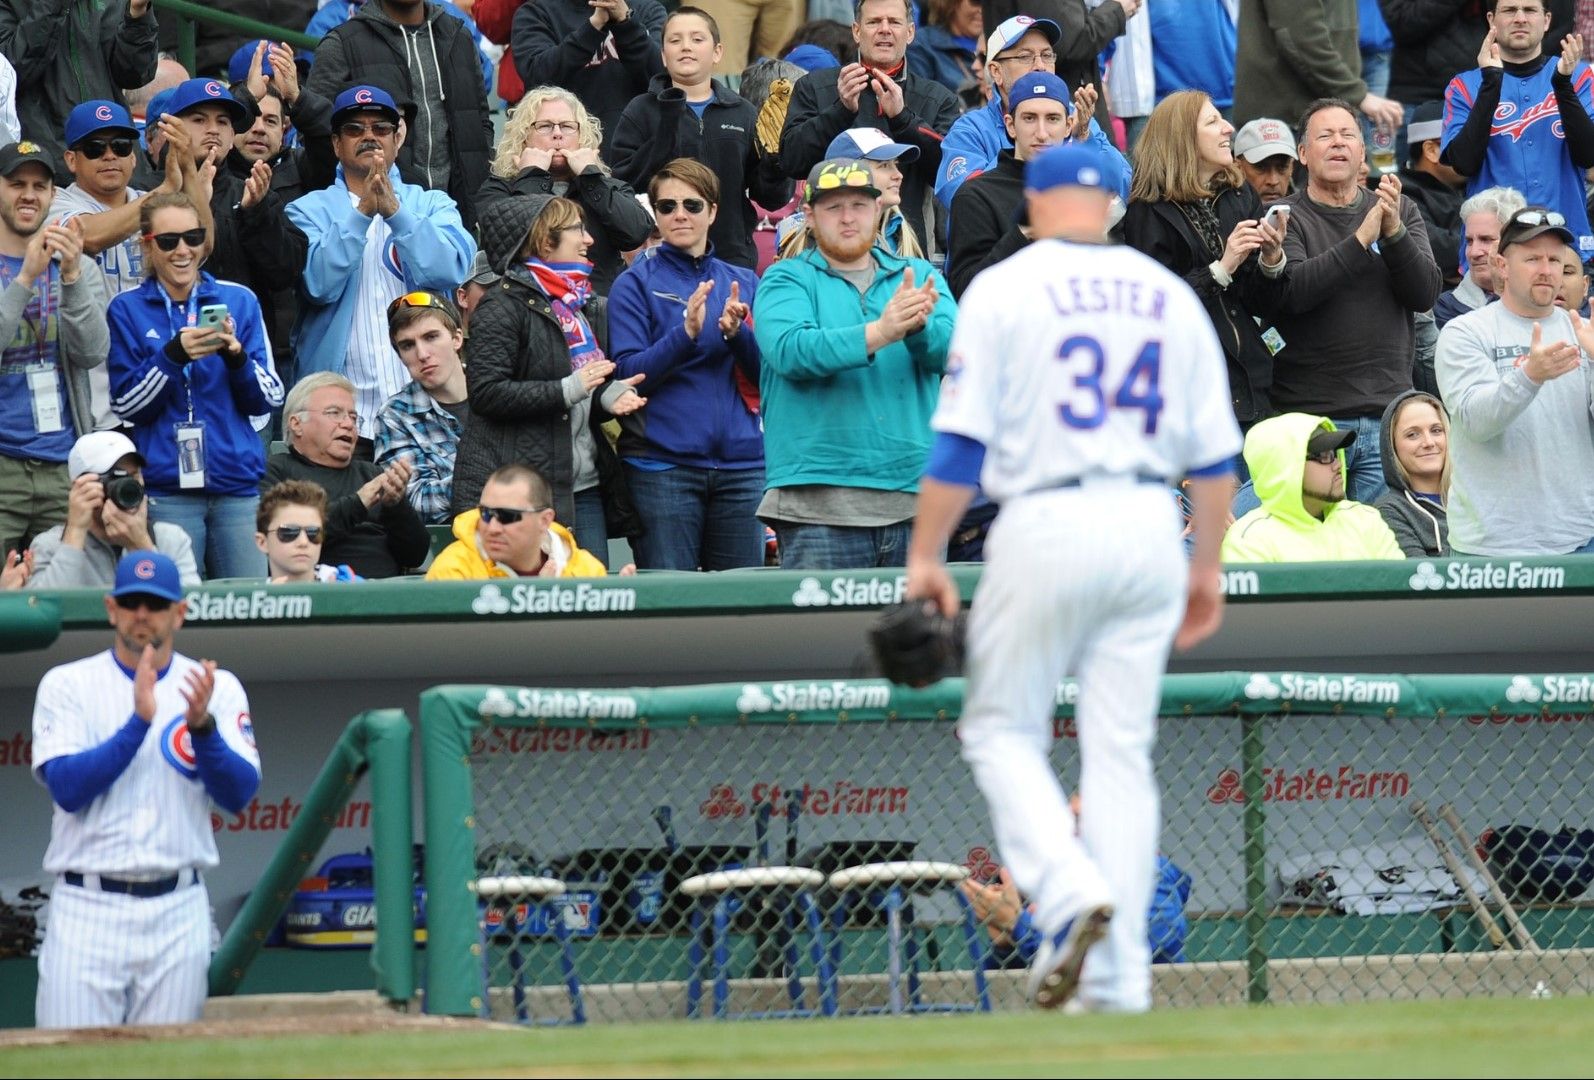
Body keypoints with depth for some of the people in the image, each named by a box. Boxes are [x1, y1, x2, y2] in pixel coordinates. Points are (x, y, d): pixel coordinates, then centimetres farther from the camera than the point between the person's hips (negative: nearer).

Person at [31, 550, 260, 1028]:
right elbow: (66, 788, -10)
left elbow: (239, 795, -2)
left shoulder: (217, 688, 8)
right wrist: (139, 720, -19)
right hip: (87, 911, -2)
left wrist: (202, 726, -19)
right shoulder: (67, 685, 3)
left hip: (178, 913, 2)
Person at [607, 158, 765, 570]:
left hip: (740, 458, 3)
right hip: (662, 460, -3)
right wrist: (687, 334, -21)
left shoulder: (743, 283, 13)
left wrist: (737, 332, -12)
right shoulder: (636, 283, 3)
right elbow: (627, 374, -7)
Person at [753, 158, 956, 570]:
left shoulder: (919, 276, 15)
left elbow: (953, 349, -2)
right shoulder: (787, 280, 6)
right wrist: (877, 334, -26)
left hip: (915, 497, 3)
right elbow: (789, 350, -14)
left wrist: (918, 325, -25)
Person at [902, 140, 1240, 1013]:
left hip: (1045, 525, -4)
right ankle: (1119, 984, 3)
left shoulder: (1005, 288, -1)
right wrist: (1206, 565, 20)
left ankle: (1068, 893, -15)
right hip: (1149, 530, 4)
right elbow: (1215, 451, 11)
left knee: (1001, 729, 9)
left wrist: (925, 555, -3)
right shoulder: (1168, 295, 11)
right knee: (1122, 753, 6)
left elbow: (961, 440, -7)